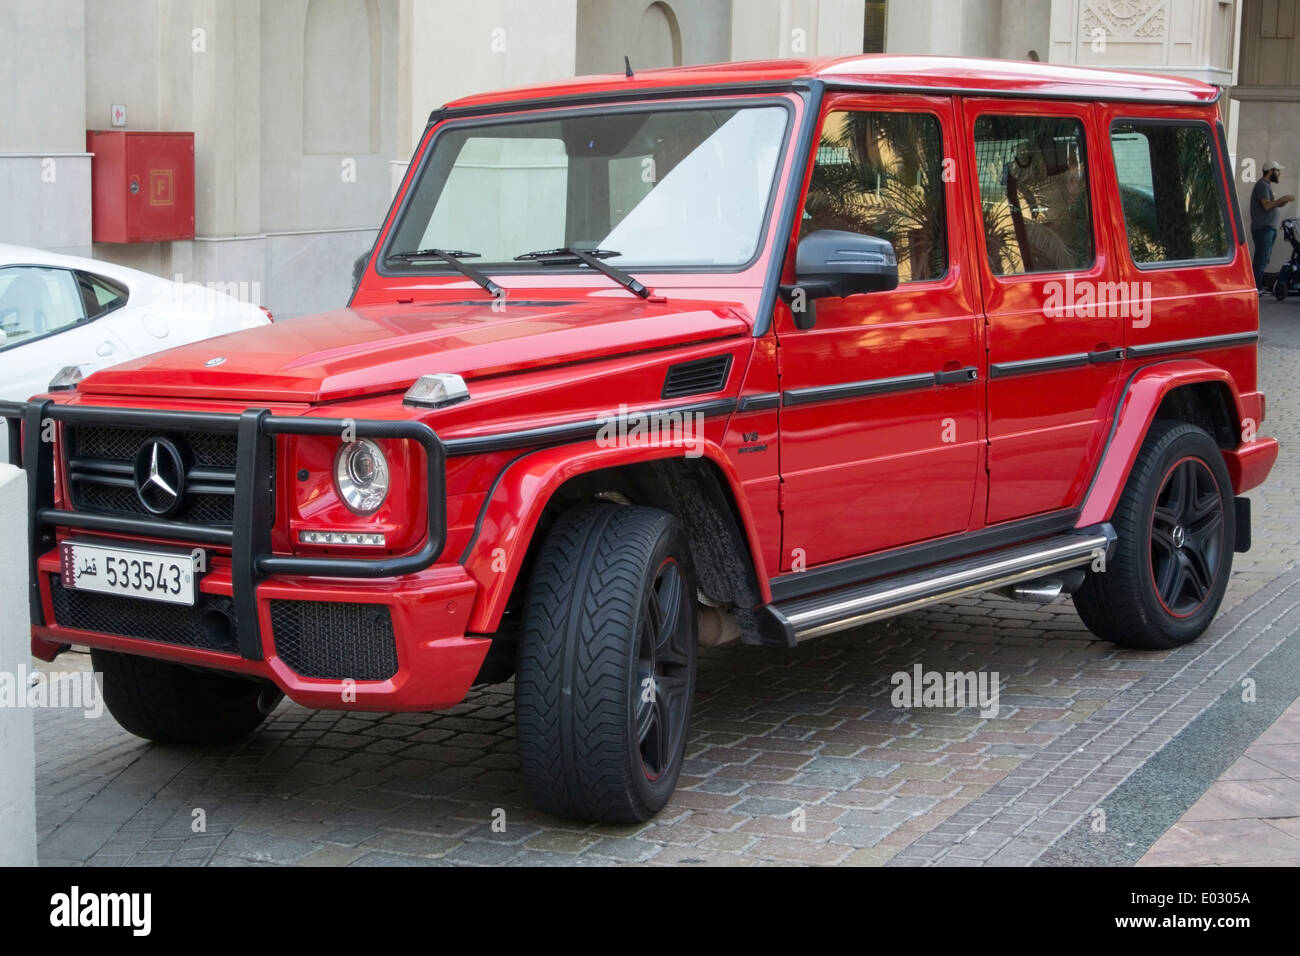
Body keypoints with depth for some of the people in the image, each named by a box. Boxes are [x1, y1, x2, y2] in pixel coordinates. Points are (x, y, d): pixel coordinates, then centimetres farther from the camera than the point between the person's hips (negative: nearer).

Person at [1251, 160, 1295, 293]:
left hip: (1269, 228, 11)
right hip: (1263, 228, -11)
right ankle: (1253, 287, -15)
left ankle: (1258, 286, 13)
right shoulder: (1262, 185, -11)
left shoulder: (1267, 185, 22)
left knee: (1263, 259, 10)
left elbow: (1273, 206, 22)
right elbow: (1267, 205, -21)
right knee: (1262, 258, -14)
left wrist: (1284, 201, 6)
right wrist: (1283, 199, -13)